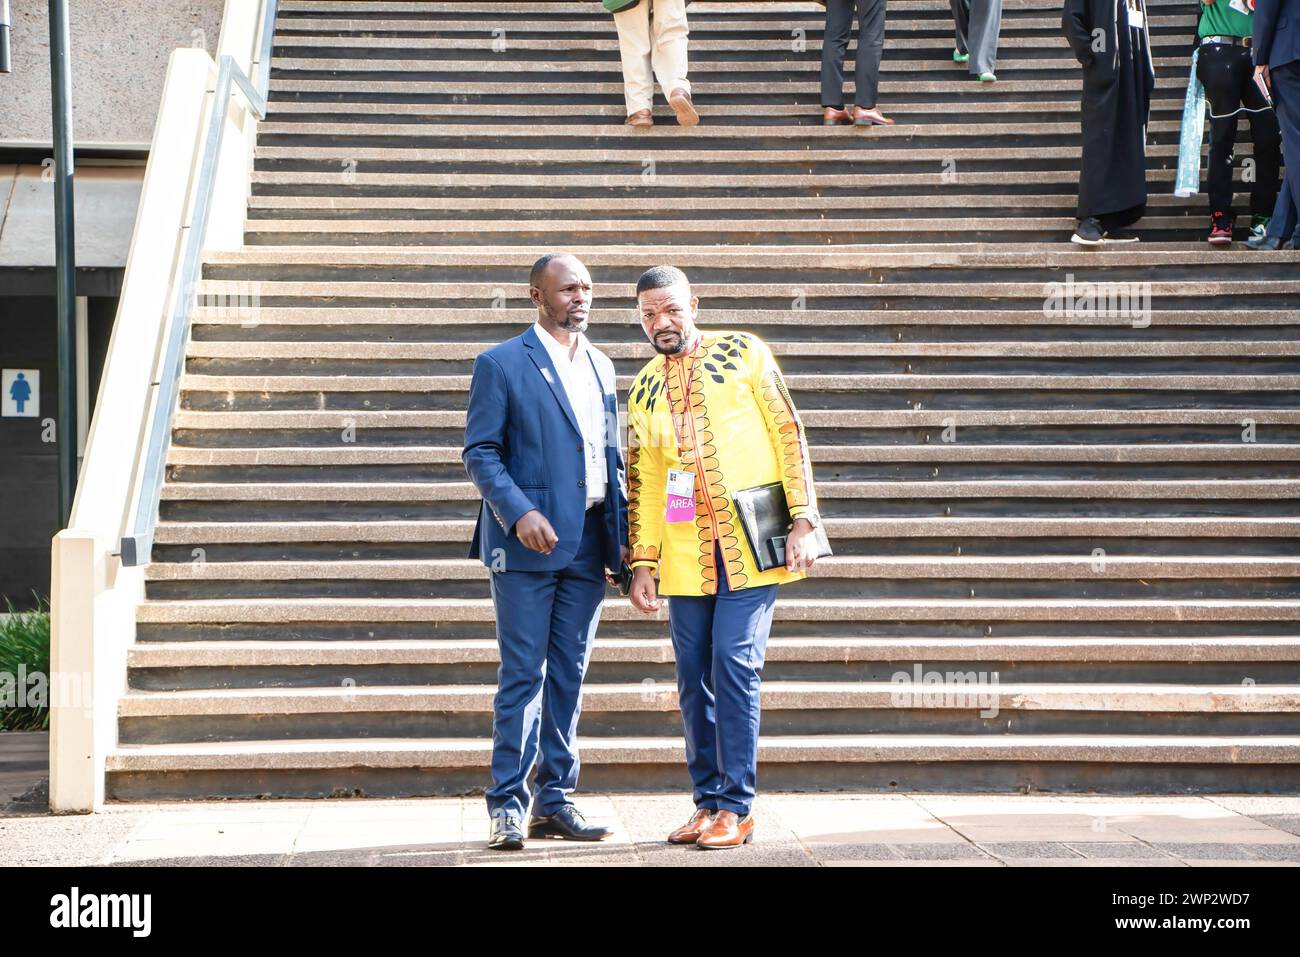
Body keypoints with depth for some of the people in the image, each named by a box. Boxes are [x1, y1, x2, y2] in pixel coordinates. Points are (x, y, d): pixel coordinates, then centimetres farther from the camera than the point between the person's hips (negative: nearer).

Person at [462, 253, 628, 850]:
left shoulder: (600, 366, 16)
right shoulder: (501, 364, -2)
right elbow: (480, 453, -6)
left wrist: (623, 531, 11)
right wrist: (519, 513, -20)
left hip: (588, 543, 6)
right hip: (528, 540, -5)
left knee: (569, 675, 8)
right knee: (523, 674, -5)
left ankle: (555, 800, 14)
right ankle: (507, 804, 0)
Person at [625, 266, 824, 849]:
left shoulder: (743, 353, 3)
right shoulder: (643, 390, 13)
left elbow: (787, 433, 0)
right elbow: (641, 481, 14)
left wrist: (802, 520, -8)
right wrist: (642, 565, 7)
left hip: (750, 544, -4)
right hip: (685, 555, 4)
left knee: (734, 665, -10)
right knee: (694, 677, 4)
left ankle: (737, 807, -4)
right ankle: (709, 801, 14)